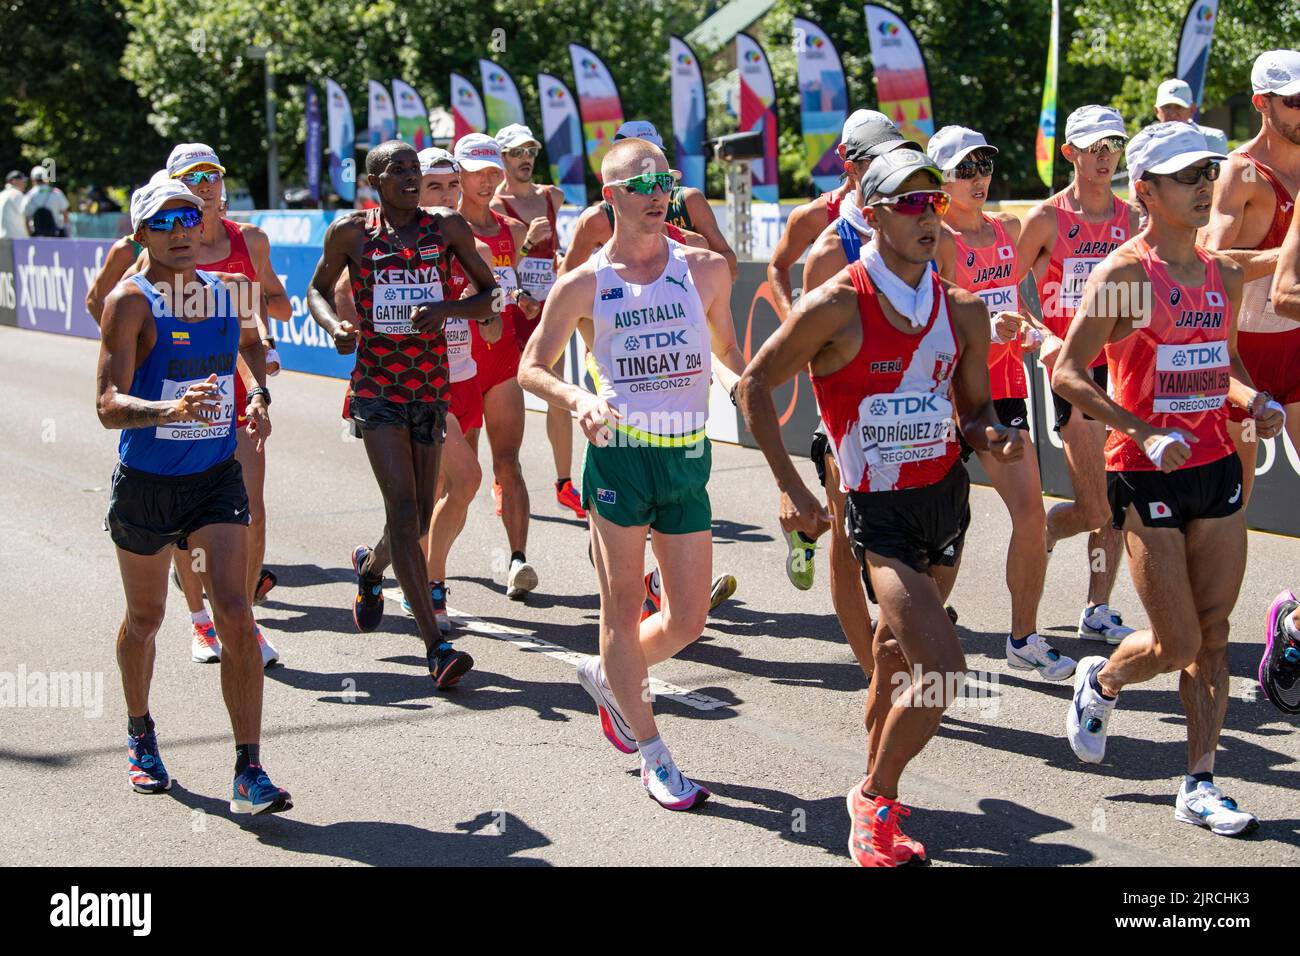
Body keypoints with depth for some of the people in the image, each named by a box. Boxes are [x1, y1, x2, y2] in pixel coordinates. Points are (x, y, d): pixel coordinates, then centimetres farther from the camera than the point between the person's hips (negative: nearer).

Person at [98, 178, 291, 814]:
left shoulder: (230, 290, 2)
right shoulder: (131, 301, -13)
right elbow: (108, 405, -23)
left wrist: (258, 392, 6)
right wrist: (169, 410, -42)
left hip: (216, 477, 2)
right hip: (145, 481, -2)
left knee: (235, 613, -12)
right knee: (145, 619, 15)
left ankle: (249, 773, -10)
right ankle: (140, 736, 42)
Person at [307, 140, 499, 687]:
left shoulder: (447, 228, 3)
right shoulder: (350, 231, 0)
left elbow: (491, 292, 7)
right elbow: (318, 289, 13)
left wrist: (448, 309, -13)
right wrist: (334, 325, -9)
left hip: (430, 387, 3)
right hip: (375, 385, -3)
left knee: (419, 518, 10)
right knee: (402, 505, -16)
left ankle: (370, 565, 47)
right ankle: (436, 647, -16)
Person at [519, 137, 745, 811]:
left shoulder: (705, 269, 7)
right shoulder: (583, 285, 1)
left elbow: (723, 350, 20)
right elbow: (531, 367, 7)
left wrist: (734, 381, -4)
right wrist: (576, 398, -13)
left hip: (689, 456, 3)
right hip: (620, 452, -3)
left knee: (689, 619, 6)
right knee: (623, 608, 2)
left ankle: (605, 675, 35)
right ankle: (652, 754, 17)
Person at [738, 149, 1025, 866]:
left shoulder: (963, 311, 3)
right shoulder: (837, 306, -13)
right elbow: (754, 386, -6)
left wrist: (992, 436, -10)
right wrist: (792, 488, -10)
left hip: (946, 495, 6)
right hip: (879, 511, -5)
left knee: (898, 659, 16)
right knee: (942, 669, -16)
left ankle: (875, 797, 36)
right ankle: (875, 800, 8)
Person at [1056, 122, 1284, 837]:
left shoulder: (1224, 275, 8)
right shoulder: (1124, 274, -12)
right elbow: (1066, 373, -12)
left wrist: (1254, 401, -1)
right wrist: (1146, 432, -21)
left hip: (1217, 467, 6)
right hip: (1146, 476, -6)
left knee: (1212, 637, 5)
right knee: (1176, 644, -2)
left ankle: (1199, 785, 14)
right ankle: (1100, 682, 30)